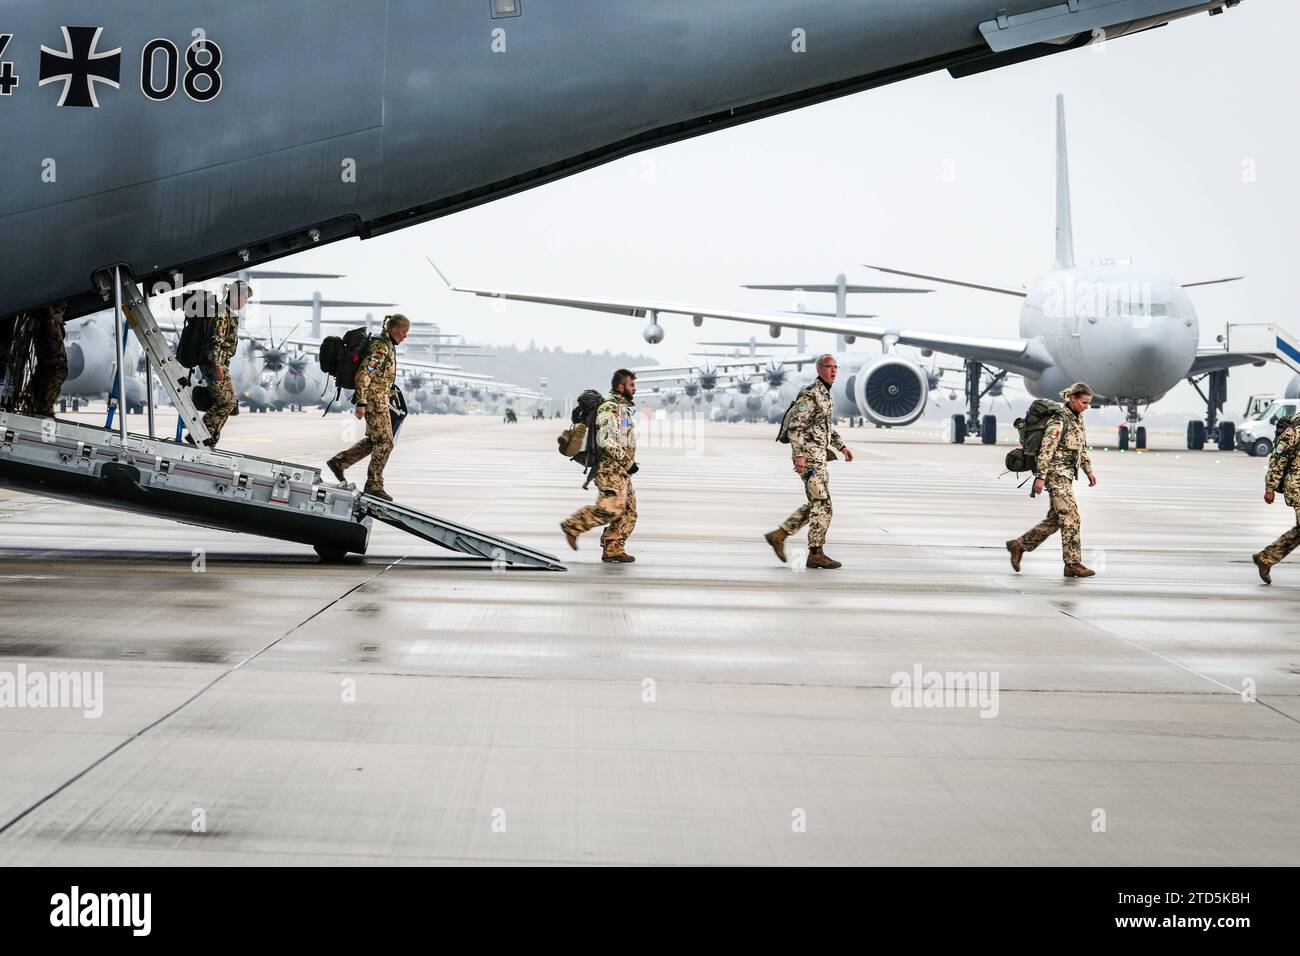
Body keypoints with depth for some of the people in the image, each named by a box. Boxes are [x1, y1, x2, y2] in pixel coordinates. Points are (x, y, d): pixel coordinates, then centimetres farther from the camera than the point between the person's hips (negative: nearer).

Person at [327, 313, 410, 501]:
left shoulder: (387, 345, 15)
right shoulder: (380, 347, -17)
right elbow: (363, 374, -24)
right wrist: (361, 403, -27)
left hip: (378, 399, 10)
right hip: (374, 400, -10)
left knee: (373, 440, 16)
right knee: (384, 442, -6)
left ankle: (339, 461, 17)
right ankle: (374, 485, -1)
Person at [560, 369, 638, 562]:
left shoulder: (624, 408, 19)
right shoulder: (609, 408, -13)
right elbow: (605, 441, -22)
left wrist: (631, 462, 19)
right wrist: (627, 462, -17)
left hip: (622, 471, 10)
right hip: (610, 469, -10)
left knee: (628, 513, 4)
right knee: (611, 508, -18)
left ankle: (613, 550, 6)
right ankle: (572, 526, -6)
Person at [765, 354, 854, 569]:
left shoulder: (826, 395, 16)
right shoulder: (810, 394, -15)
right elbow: (796, 426, -20)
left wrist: (842, 446, 22)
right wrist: (799, 455, -25)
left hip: (819, 457, 10)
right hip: (809, 457, -10)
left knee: (817, 504, 14)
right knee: (823, 504, -9)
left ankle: (779, 535, 18)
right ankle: (815, 554, -4)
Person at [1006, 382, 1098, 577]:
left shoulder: (1078, 418, 13)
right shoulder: (1060, 419, -15)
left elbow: (1082, 448, 23)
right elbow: (1046, 449, -19)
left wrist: (1089, 471, 18)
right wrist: (1040, 477, -23)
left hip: (1066, 474, 9)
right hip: (1056, 472, -9)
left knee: (1055, 519, 11)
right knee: (1070, 516, -11)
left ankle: (1019, 545, 21)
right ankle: (1073, 564, -10)